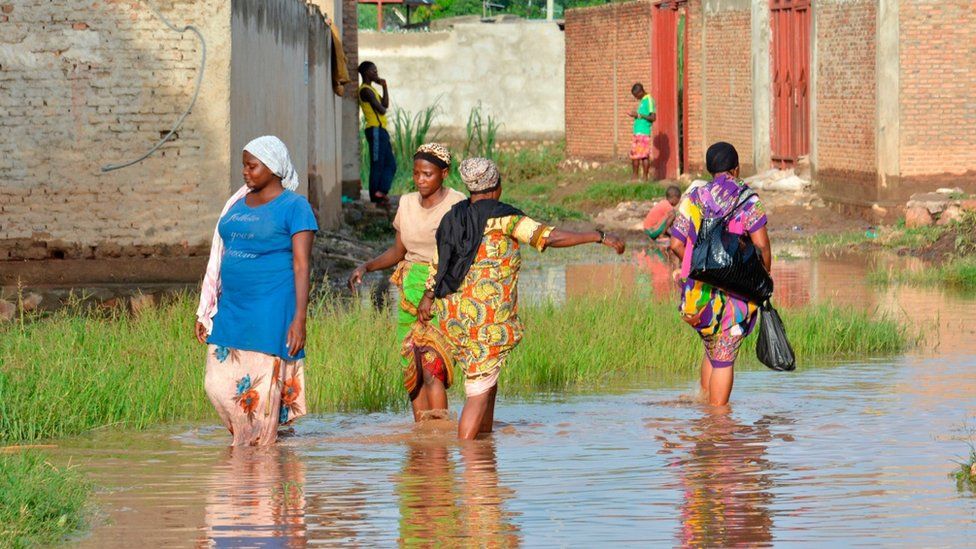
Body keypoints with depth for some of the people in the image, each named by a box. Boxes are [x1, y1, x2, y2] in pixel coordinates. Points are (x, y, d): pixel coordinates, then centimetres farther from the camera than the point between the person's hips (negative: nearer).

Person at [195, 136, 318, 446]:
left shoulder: (294, 207, -4)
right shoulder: (239, 204, 15)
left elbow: (302, 265, -9)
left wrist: (299, 319, -17)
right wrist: (206, 313, 16)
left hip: (271, 311, -7)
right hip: (232, 307, 7)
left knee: (262, 387, -4)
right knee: (219, 384, 1)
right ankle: (251, 444, 16)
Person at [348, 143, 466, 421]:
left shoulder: (458, 206, -6)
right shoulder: (407, 204, 10)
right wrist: (366, 266, 3)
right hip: (411, 294, 6)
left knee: (431, 367, -17)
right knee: (413, 372, 3)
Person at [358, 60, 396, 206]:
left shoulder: (371, 89, 21)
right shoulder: (365, 90, -11)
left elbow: (385, 105, 15)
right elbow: (381, 109, -15)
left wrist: (385, 87, 11)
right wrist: (382, 108, 8)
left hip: (381, 130, 10)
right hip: (375, 130, -10)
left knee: (390, 164, 8)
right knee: (377, 164, -8)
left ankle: (381, 192, 4)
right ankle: (375, 199, -7)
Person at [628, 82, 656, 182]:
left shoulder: (649, 100, -10)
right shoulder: (641, 101, 18)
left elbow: (653, 117, -16)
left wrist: (639, 115, -17)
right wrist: (635, 115, 10)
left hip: (644, 132, -10)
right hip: (637, 132, 10)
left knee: (644, 155, -7)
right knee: (634, 154, 10)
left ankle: (645, 177, -4)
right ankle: (635, 176, 16)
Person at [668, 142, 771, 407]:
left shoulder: (693, 199, 3)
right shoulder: (748, 203, -6)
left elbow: (676, 244, -2)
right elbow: (762, 247, -12)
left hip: (699, 292, 3)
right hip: (735, 293, -3)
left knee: (711, 350, 22)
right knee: (724, 358, 3)